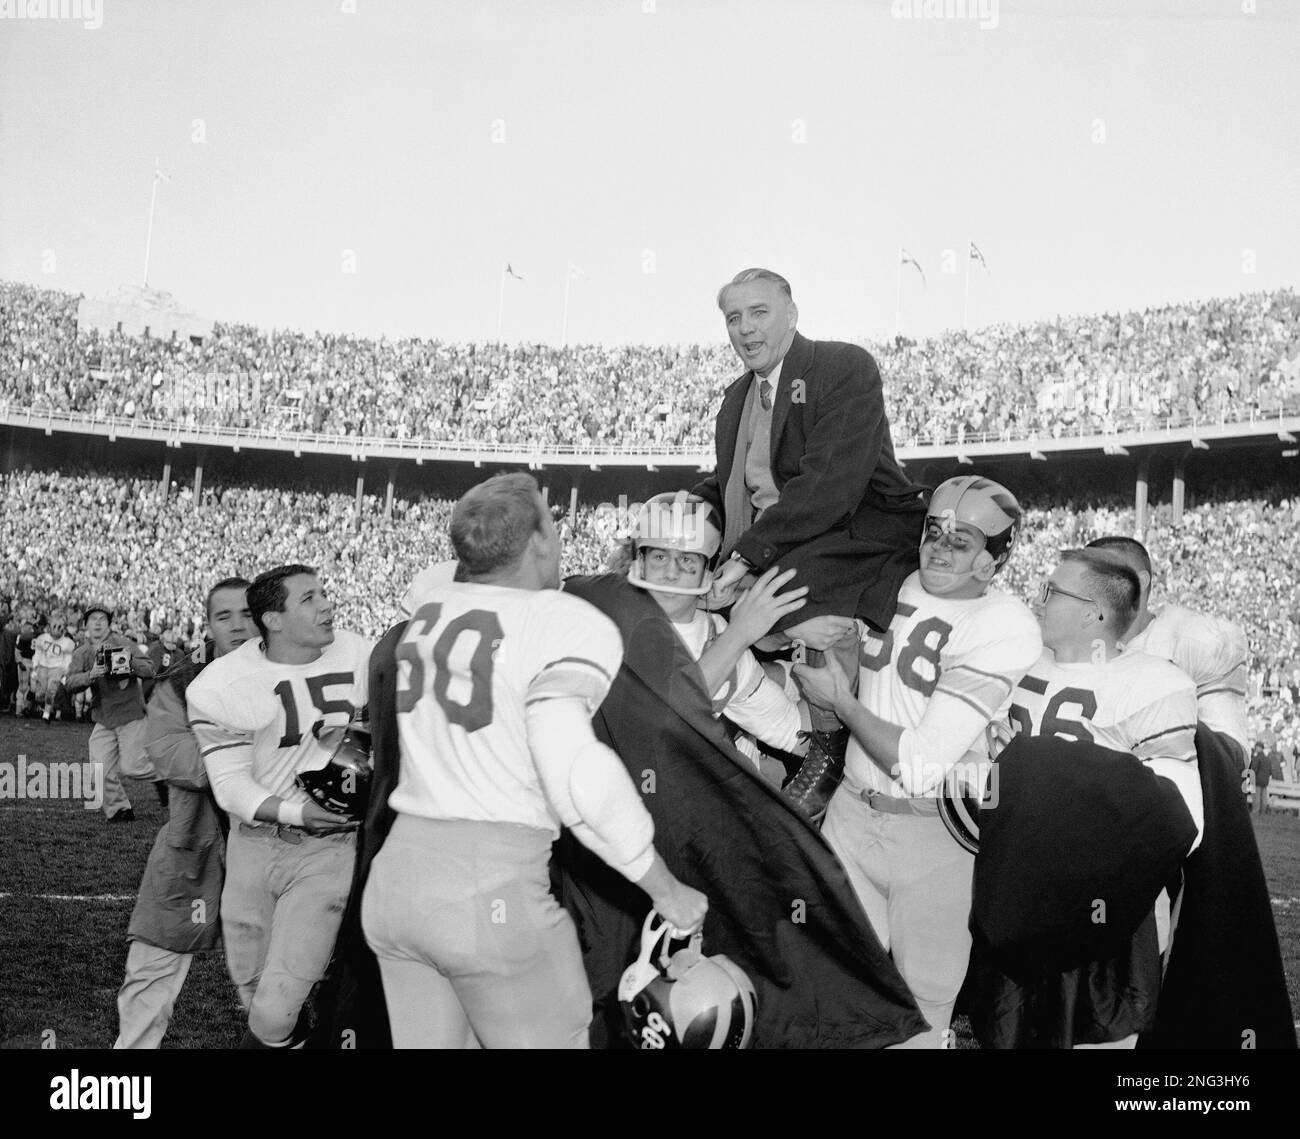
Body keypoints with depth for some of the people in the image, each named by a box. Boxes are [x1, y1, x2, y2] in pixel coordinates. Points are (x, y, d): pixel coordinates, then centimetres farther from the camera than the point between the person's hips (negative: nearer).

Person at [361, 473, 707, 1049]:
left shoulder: (430, 607, 7)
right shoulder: (573, 624, -10)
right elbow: (573, 769, -22)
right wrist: (666, 889, -12)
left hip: (395, 872, 6)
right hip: (493, 889, -6)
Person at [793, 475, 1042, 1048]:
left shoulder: (1005, 629, -16)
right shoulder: (892, 582, 0)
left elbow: (920, 766, -19)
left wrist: (840, 700, -9)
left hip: (936, 834, -4)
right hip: (852, 812, 5)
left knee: (923, 1013, 6)